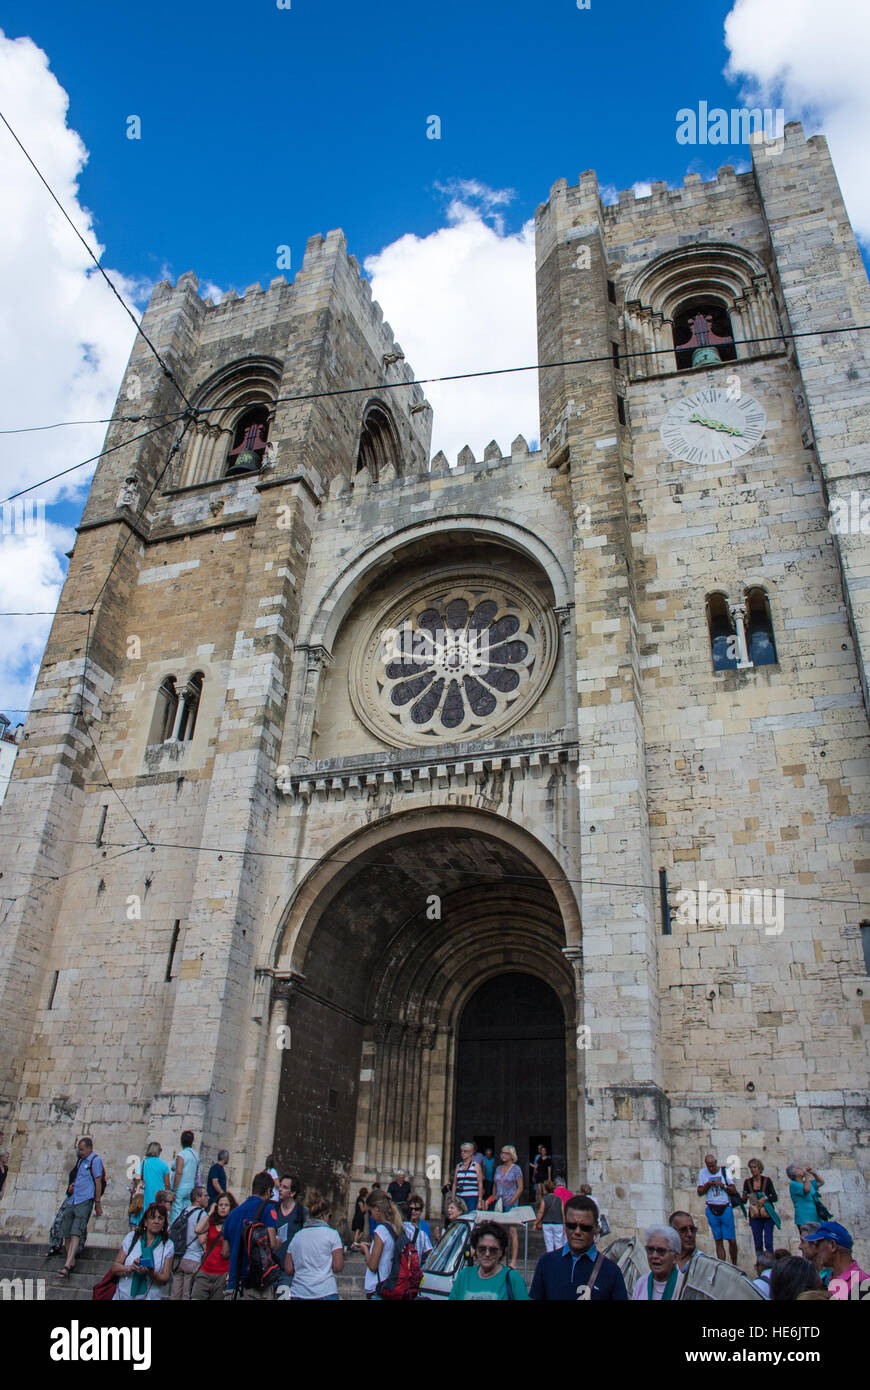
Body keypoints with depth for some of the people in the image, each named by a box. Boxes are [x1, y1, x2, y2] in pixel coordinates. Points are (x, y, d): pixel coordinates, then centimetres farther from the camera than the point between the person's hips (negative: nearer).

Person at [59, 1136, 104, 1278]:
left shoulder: (95, 1160, -7)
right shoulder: (81, 1160, 18)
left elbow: (98, 1182, -9)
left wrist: (97, 1202, -11)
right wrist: (72, 1185, 11)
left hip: (85, 1201, -9)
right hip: (73, 1201, 9)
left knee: (75, 1233, -17)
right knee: (66, 1232, 8)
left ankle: (67, 1266, -24)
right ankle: (71, 1262, 19)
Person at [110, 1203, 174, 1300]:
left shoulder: (168, 1246, 4)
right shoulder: (131, 1237, 7)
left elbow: (165, 1279, 2)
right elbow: (114, 1268, 4)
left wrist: (151, 1274, -15)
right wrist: (130, 1268, -14)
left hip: (150, 1297, -1)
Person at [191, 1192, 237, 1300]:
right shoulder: (210, 1223, 11)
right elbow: (198, 1230, -10)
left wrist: (231, 1274, -9)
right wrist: (210, 1213, -3)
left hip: (222, 1275, -2)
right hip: (204, 1273, 2)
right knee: (195, 1298, -10)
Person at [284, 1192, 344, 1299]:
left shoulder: (296, 1236, 8)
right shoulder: (331, 1233, -2)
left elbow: (288, 1270, 7)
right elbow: (338, 1267, -6)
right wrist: (341, 1252, 13)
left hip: (298, 1293, 4)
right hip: (325, 1293, -4)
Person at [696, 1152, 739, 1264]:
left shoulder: (724, 1171, 2)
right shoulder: (702, 1173, 5)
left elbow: (734, 1191, 2)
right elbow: (699, 1192, 6)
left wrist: (723, 1186, -14)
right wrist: (707, 1185, -11)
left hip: (726, 1208, -1)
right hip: (712, 1210, 1)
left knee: (732, 1240, -3)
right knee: (718, 1241, 2)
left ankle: (734, 1266, 15)